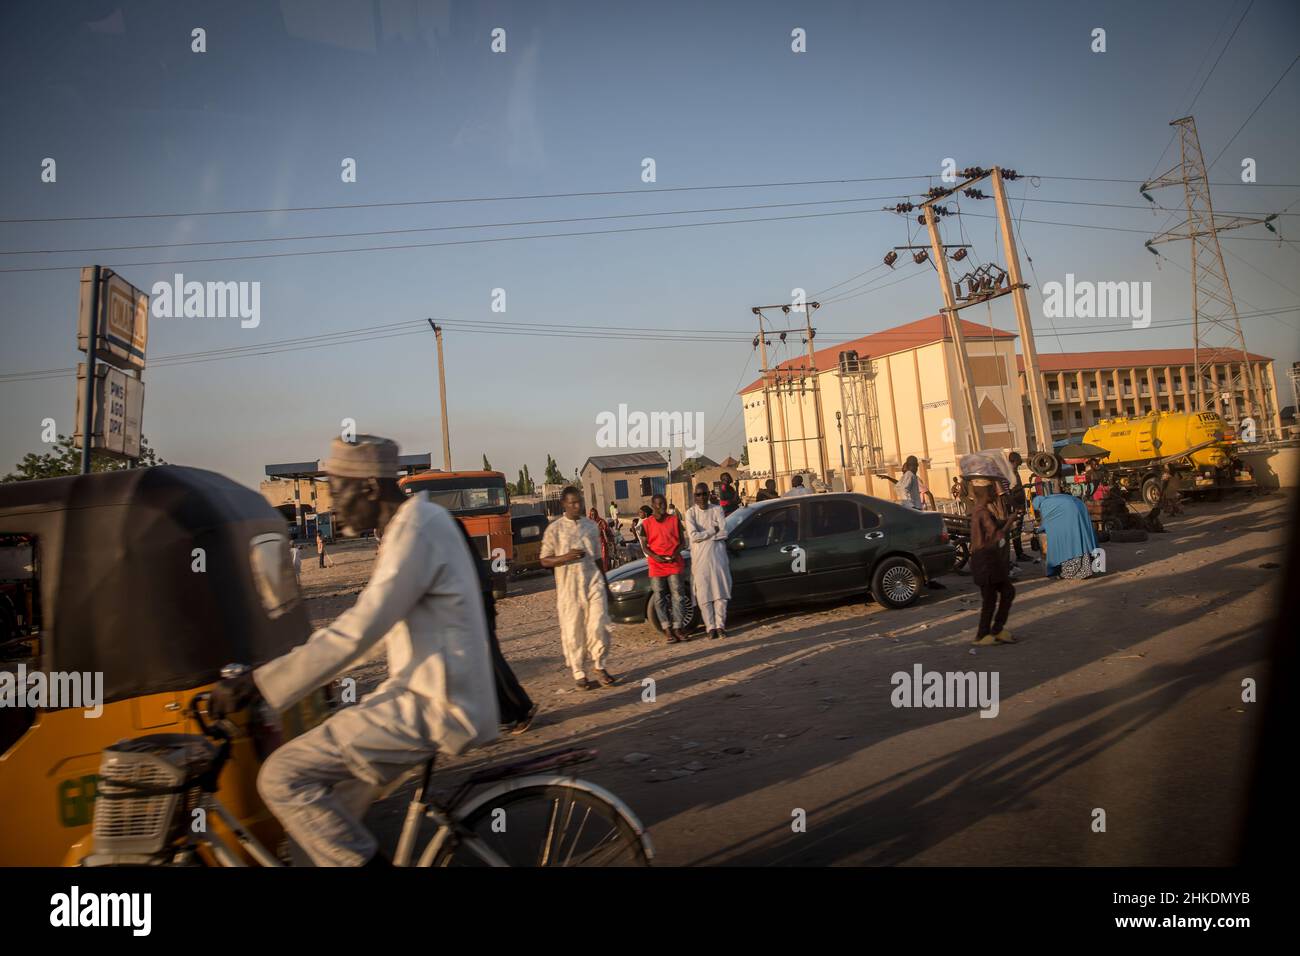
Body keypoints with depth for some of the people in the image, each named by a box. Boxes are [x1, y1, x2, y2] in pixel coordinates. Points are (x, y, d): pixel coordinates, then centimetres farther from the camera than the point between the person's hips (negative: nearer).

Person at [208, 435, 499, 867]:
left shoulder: (417, 529, -18)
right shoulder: (418, 520, 13)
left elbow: (356, 632, -25)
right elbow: (366, 622, 22)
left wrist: (256, 684, -20)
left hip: (435, 706, -10)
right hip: (429, 691, 10)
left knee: (282, 777, -11)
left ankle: (366, 859, -2)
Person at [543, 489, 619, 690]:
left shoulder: (591, 526, 10)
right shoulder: (555, 529, -1)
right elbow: (545, 561, -1)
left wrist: (605, 583, 17)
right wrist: (567, 557, -17)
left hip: (593, 581, 2)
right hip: (569, 586, -2)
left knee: (599, 626, -5)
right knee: (573, 631, 1)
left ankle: (599, 666, 15)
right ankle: (579, 674, 14)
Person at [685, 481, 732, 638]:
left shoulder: (716, 510, 4)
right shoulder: (691, 513, 0)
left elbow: (724, 533, -6)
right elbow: (693, 536, -12)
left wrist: (704, 535, -11)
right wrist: (713, 531, -8)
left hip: (718, 556, 1)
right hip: (700, 558, -1)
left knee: (721, 593, -1)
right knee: (704, 595, -1)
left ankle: (720, 625, 7)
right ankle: (710, 627, 5)